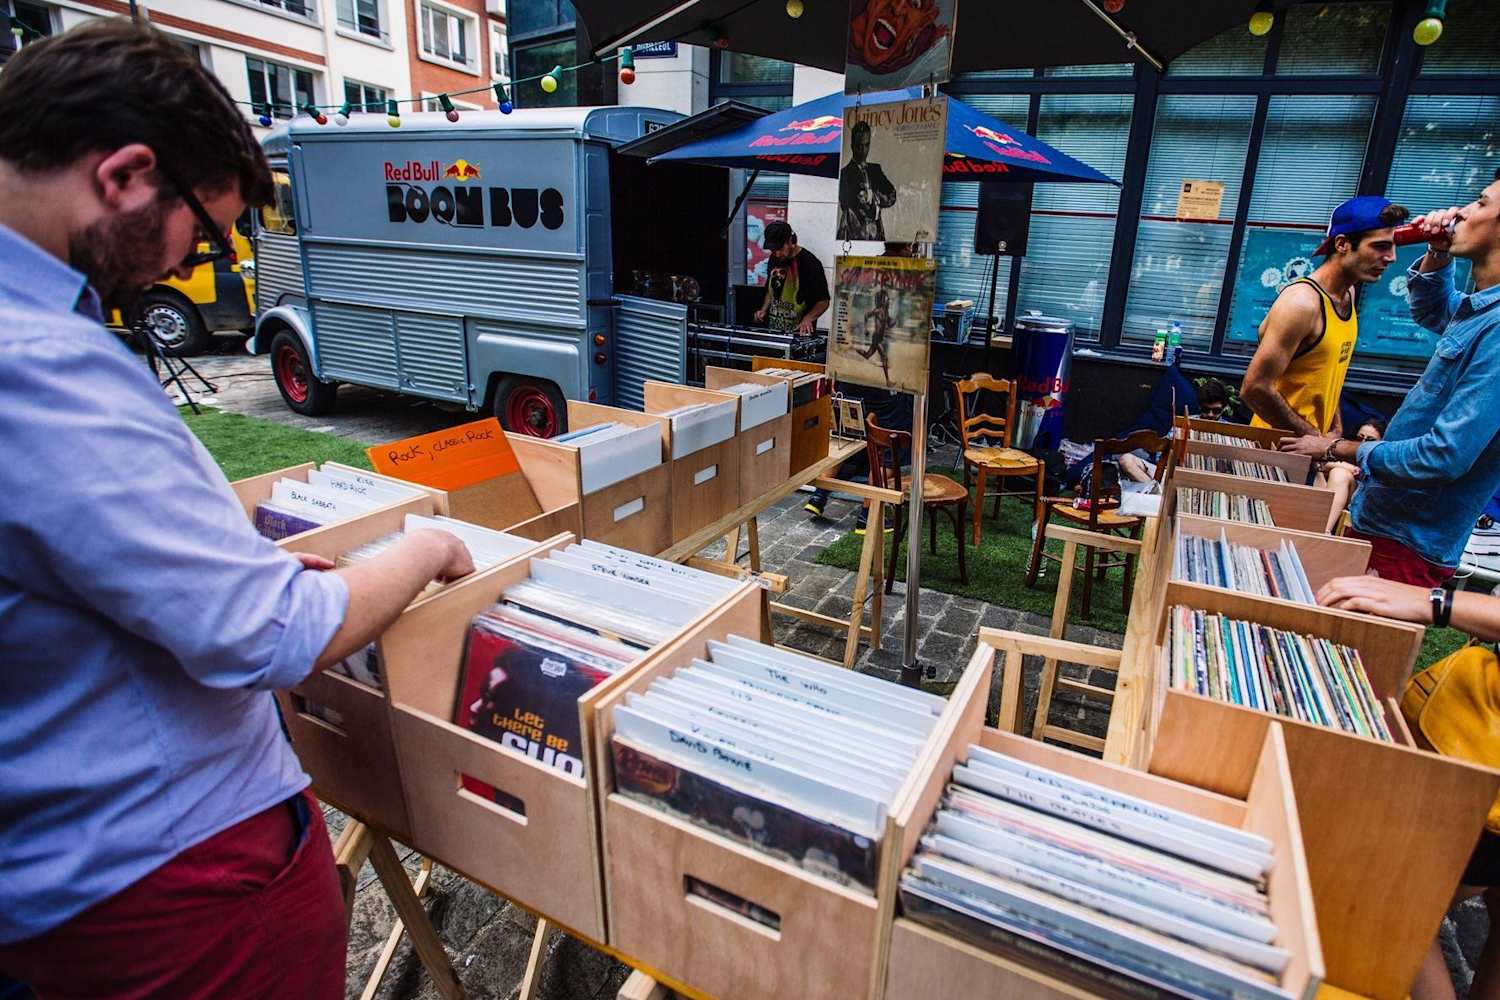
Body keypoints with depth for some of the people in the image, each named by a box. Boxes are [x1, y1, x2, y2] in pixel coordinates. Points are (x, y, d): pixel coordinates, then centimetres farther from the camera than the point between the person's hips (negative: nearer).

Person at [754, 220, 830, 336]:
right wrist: (764, 310, 6)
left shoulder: (810, 264, -13)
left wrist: (808, 319, -26)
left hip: (799, 333, -6)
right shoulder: (774, 259, 8)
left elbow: (823, 301, -10)